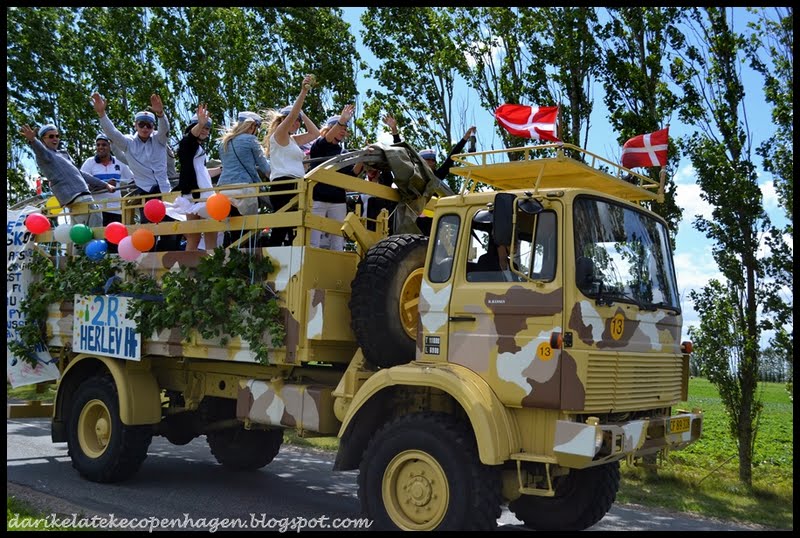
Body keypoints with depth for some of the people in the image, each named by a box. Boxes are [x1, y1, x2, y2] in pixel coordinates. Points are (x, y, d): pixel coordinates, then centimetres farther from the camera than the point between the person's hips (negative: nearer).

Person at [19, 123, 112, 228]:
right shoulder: (43, 154, 4)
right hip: (77, 197, -9)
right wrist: (32, 140, -44)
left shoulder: (60, 156, 29)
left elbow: (80, 174, 33)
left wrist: (104, 185, 32)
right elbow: (41, 150, -21)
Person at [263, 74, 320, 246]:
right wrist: (303, 91, -18)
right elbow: (291, 115, -13)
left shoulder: (293, 140, 24)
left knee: (287, 228, 4)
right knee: (283, 228, -16)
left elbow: (315, 133, 25)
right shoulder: (278, 135, 0)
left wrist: (302, 113, 21)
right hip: (284, 185, -9)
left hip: (294, 186, 9)